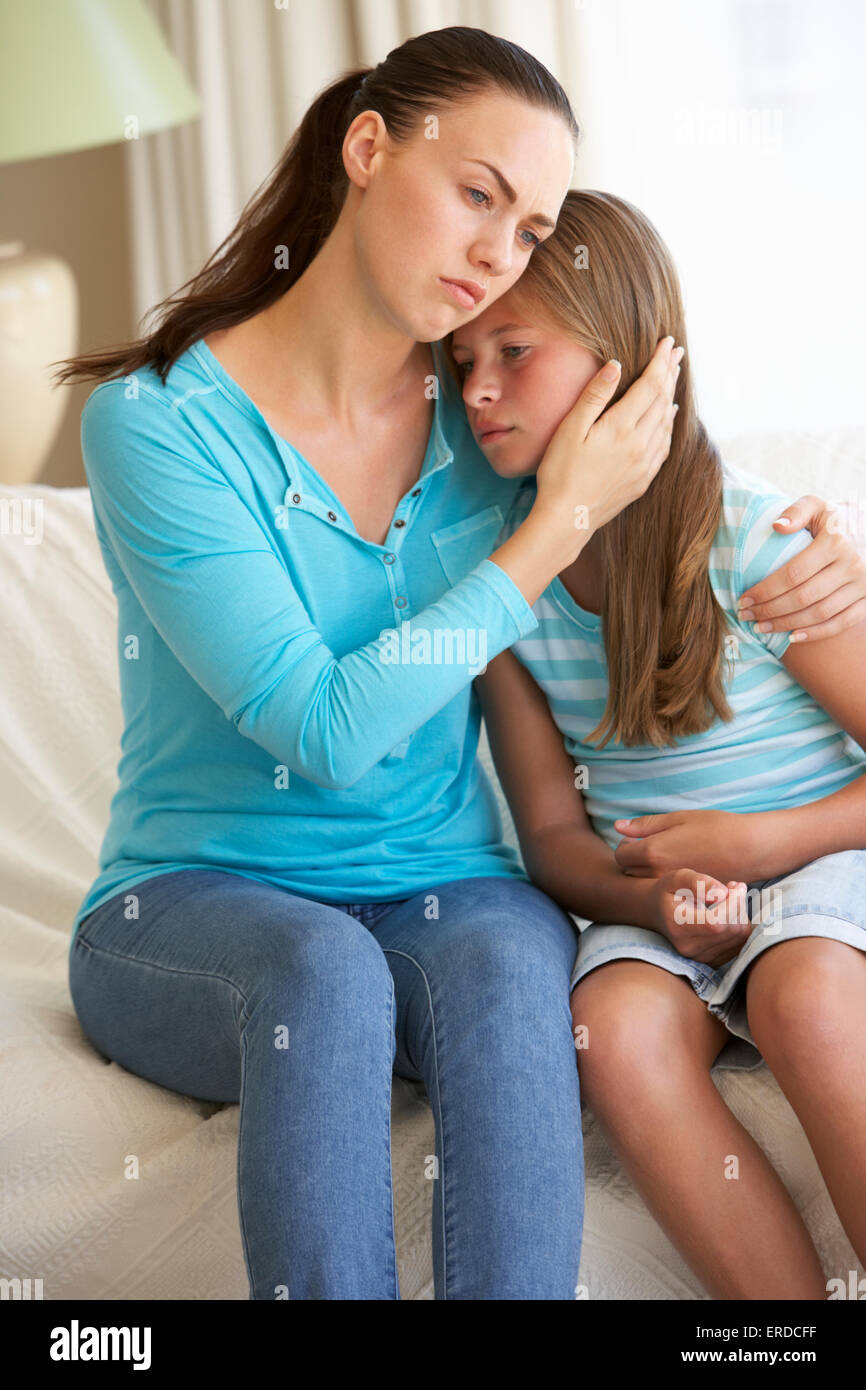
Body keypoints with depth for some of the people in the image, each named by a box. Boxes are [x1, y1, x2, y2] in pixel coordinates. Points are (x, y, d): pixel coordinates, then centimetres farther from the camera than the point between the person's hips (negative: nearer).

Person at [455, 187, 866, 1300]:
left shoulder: (758, 541, -13)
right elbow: (553, 834, 1)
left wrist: (756, 843, -20)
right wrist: (656, 901, -19)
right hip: (649, 903, 3)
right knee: (612, 1029, -29)